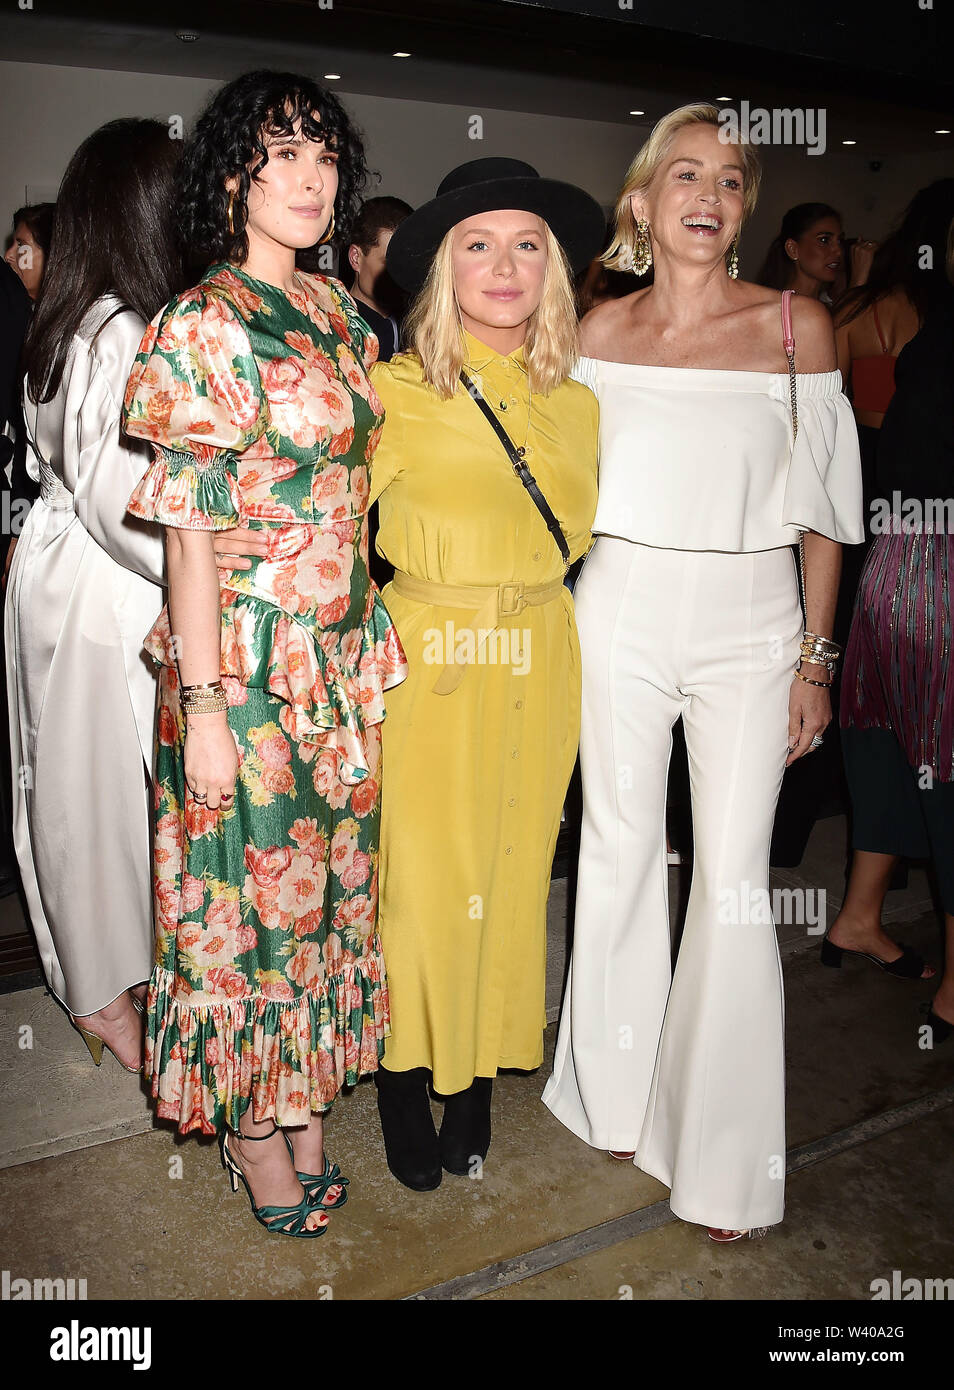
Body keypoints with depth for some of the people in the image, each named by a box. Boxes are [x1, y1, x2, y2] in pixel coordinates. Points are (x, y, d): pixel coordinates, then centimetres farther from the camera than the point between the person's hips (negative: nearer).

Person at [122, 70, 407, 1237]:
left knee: (326, 869, 15)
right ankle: (251, 1124, 28)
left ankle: (305, 1101, 35)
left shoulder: (338, 309, 10)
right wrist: (203, 704, -15)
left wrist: (371, 637, 13)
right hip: (245, 658, -7)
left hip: (343, 651, 7)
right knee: (249, 885, 6)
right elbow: (190, 529, -14)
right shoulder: (203, 326, -11)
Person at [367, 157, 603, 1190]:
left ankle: (477, 1075, 31)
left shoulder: (576, 402, 7)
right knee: (420, 879, 3)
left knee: (509, 876, 12)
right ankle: (406, 1081, 26)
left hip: (538, 668, 4)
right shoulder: (394, 393, -7)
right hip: (427, 667, -4)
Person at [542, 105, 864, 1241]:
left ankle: (723, 1151, 17)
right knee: (620, 853, 8)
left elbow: (822, 507, 3)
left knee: (734, 880, 0)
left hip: (752, 618, -1)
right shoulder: (600, 331, 6)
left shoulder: (796, 325, 2)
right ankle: (619, 1093, 30)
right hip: (621, 612, 1)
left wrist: (816, 656, 0)